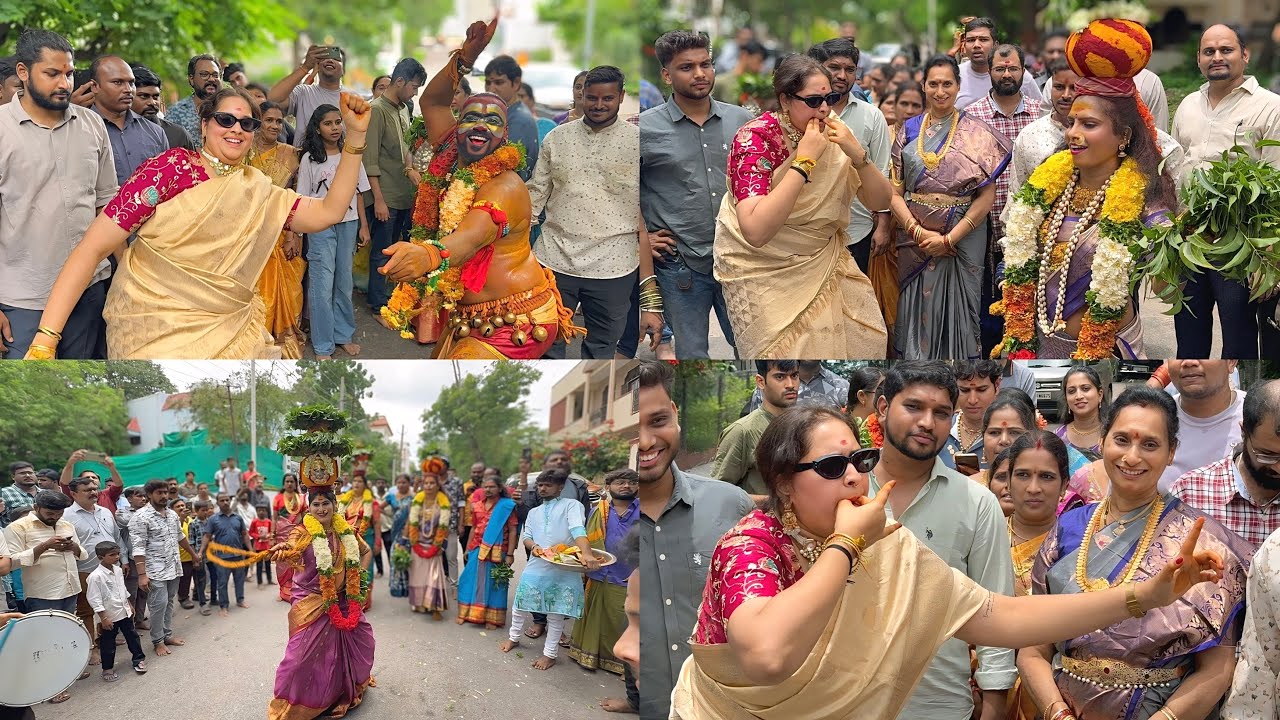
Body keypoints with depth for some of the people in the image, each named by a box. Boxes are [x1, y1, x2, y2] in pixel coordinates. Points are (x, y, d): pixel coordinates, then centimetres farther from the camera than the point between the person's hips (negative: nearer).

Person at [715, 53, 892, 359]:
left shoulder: (832, 135, -3)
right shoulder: (755, 138, -21)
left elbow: (879, 202, -2)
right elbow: (756, 231, -34)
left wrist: (857, 154, -21)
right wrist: (804, 160, -33)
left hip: (823, 260, 6)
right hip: (765, 270, -6)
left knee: (863, 338, 1)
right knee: (794, 351, -9)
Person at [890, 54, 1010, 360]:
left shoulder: (977, 134, -2)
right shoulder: (909, 130, 7)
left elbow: (987, 195, -7)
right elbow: (895, 189, 4)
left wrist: (949, 239, -14)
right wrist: (918, 231, -11)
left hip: (962, 239, -2)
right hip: (914, 237, 2)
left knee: (956, 307, 3)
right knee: (917, 308, 7)